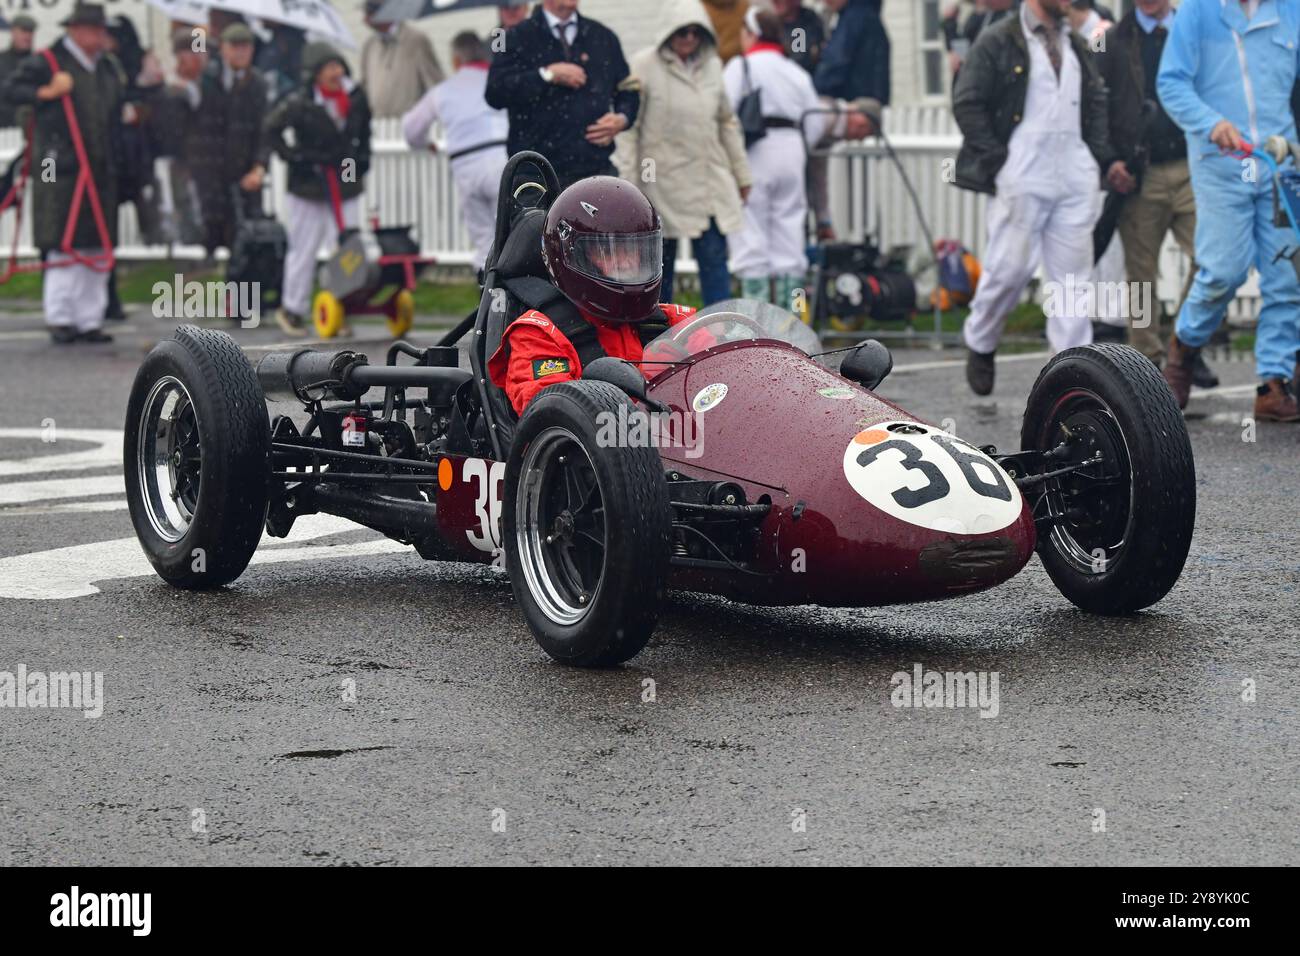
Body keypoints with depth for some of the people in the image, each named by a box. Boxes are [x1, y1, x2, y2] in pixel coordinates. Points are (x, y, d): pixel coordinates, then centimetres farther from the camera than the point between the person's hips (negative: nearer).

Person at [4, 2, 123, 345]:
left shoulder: (109, 69, 17)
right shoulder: (48, 63, -3)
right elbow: (13, 89, -6)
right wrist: (45, 93, -18)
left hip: (100, 170, 6)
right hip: (61, 166, -6)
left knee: (95, 246, 7)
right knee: (63, 244, -7)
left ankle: (90, 319, 12)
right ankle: (60, 319, -1)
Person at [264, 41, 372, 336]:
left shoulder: (355, 97, 0)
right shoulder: (300, 103, -16)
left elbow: (364, 131, 18)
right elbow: (270, 130, -12)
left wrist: (361, 160, 9)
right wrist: (294, 157, -16)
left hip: (345, 183, 4)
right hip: (309, 186, -4)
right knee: (304, 249, 5)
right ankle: (291, 309, 19)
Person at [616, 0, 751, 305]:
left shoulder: (712, 65, 9)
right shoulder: (644, 65, -5)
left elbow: (727, 122, 18)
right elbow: (629, 128, -6)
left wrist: (742, 174, 19)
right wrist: (628, 183, -10)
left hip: (709, 183, 3)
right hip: (662, 183, -3)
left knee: (714, 259, -5)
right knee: (659, 261, 6)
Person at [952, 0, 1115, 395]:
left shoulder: (1076, 45, 18)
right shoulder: (998, 42, -2)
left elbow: (1097, 100, 23)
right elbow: (967, 104, -5)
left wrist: (1099, 156, 10)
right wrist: (995, 159, -11)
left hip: (1075, 177, 5)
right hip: (1021, 179, -5)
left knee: (1073, 275, 2)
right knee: (1009, 268, -5)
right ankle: (979, 344, 19)